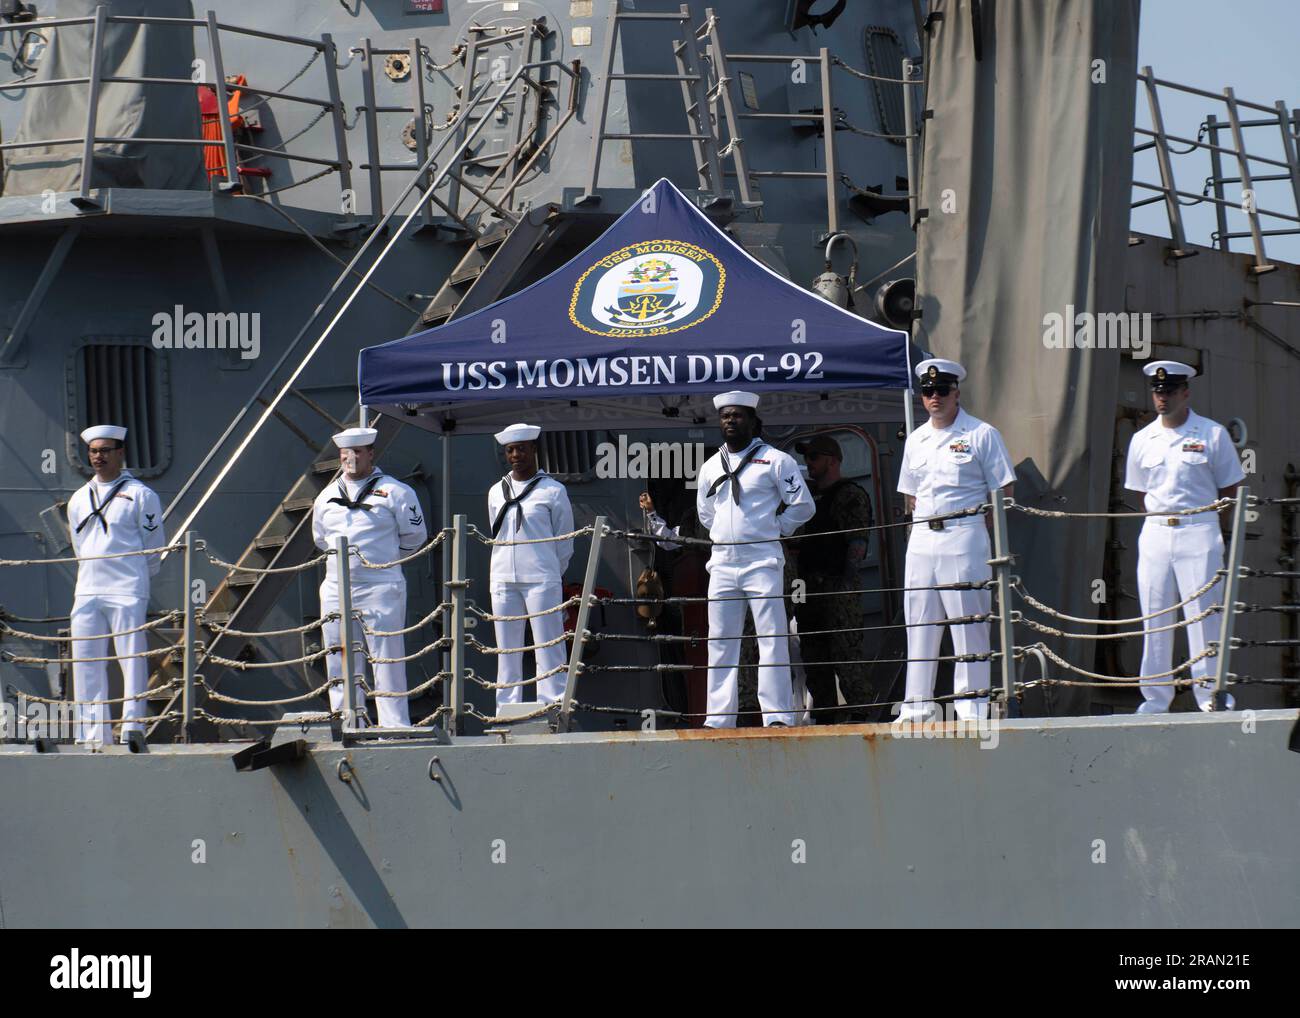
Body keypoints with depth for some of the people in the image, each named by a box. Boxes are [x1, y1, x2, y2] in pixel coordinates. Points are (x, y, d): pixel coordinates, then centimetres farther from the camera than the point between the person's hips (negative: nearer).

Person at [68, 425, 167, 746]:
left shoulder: (140, 495, 0)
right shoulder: (79, 500, 16)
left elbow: (154, 550, 4)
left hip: (127, 592, -5)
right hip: (86, 592, 5)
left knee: (132, 661, -7)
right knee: (85, 665, 3)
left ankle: (132, 729, -6)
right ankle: (92, 735, 7)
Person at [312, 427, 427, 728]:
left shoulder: (394, 492, -1)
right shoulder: (328, 496, 15)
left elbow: (414, 535, 5)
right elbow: (320, 539, 29)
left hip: (380, 587, -5)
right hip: (336, 588, 5)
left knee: (387, 659, -7)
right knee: (340, 661, 6)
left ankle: (394, 724, -8)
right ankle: (350, 722, 12)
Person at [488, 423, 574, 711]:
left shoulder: (552, 491, 1)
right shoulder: (496, 492, 13)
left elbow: (565, 541, 6)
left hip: (542, 581, -5)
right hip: (503, 580, 5)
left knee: (548, 650, -7)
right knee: (506, 652, 6)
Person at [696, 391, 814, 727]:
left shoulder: (775, 460, -1)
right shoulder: (711, 467, 15)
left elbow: (803, 506, 0)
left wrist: (773, 530, 4)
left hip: (762, 563, -5)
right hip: (722, 562, 5)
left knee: (772, 639, -8)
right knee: (720, 643, 4)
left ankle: (778, 716, -10)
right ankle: (719, 719, 7)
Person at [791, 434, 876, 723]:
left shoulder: (850, 495, -3)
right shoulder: (810, 496, 22)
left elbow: (857, 542, -12)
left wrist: (847, 582, -19)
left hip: (838, 589, -9)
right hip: (810, 588, 9)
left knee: (847, 657, -12)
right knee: (814, 662, 9)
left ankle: (860, 716, -13)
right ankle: (824, 718, 13)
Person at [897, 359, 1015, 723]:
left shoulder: (981, 434, -1)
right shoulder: (916, 440, 16)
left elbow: (1003, 494, -3)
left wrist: (983, 532, -7)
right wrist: (926, 523, 9)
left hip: (965, 537, -6)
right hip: (921, 540, 6)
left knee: (968, 625, -5)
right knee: (919, 624, 6)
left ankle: (972, 706, -2)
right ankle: (916, 707, 10)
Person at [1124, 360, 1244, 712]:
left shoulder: (1212, 435, -1)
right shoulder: (1142, 440, 10)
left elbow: (1230, 489, 4)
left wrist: (1203, 523, 0)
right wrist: (1160, 517, 7)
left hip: (1199, 535, -4)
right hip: (1155, 534, 4)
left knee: (1203, 613, -6)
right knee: (1154, 616, 4)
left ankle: (1210, 693, -2)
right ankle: (1156, 696, 10)